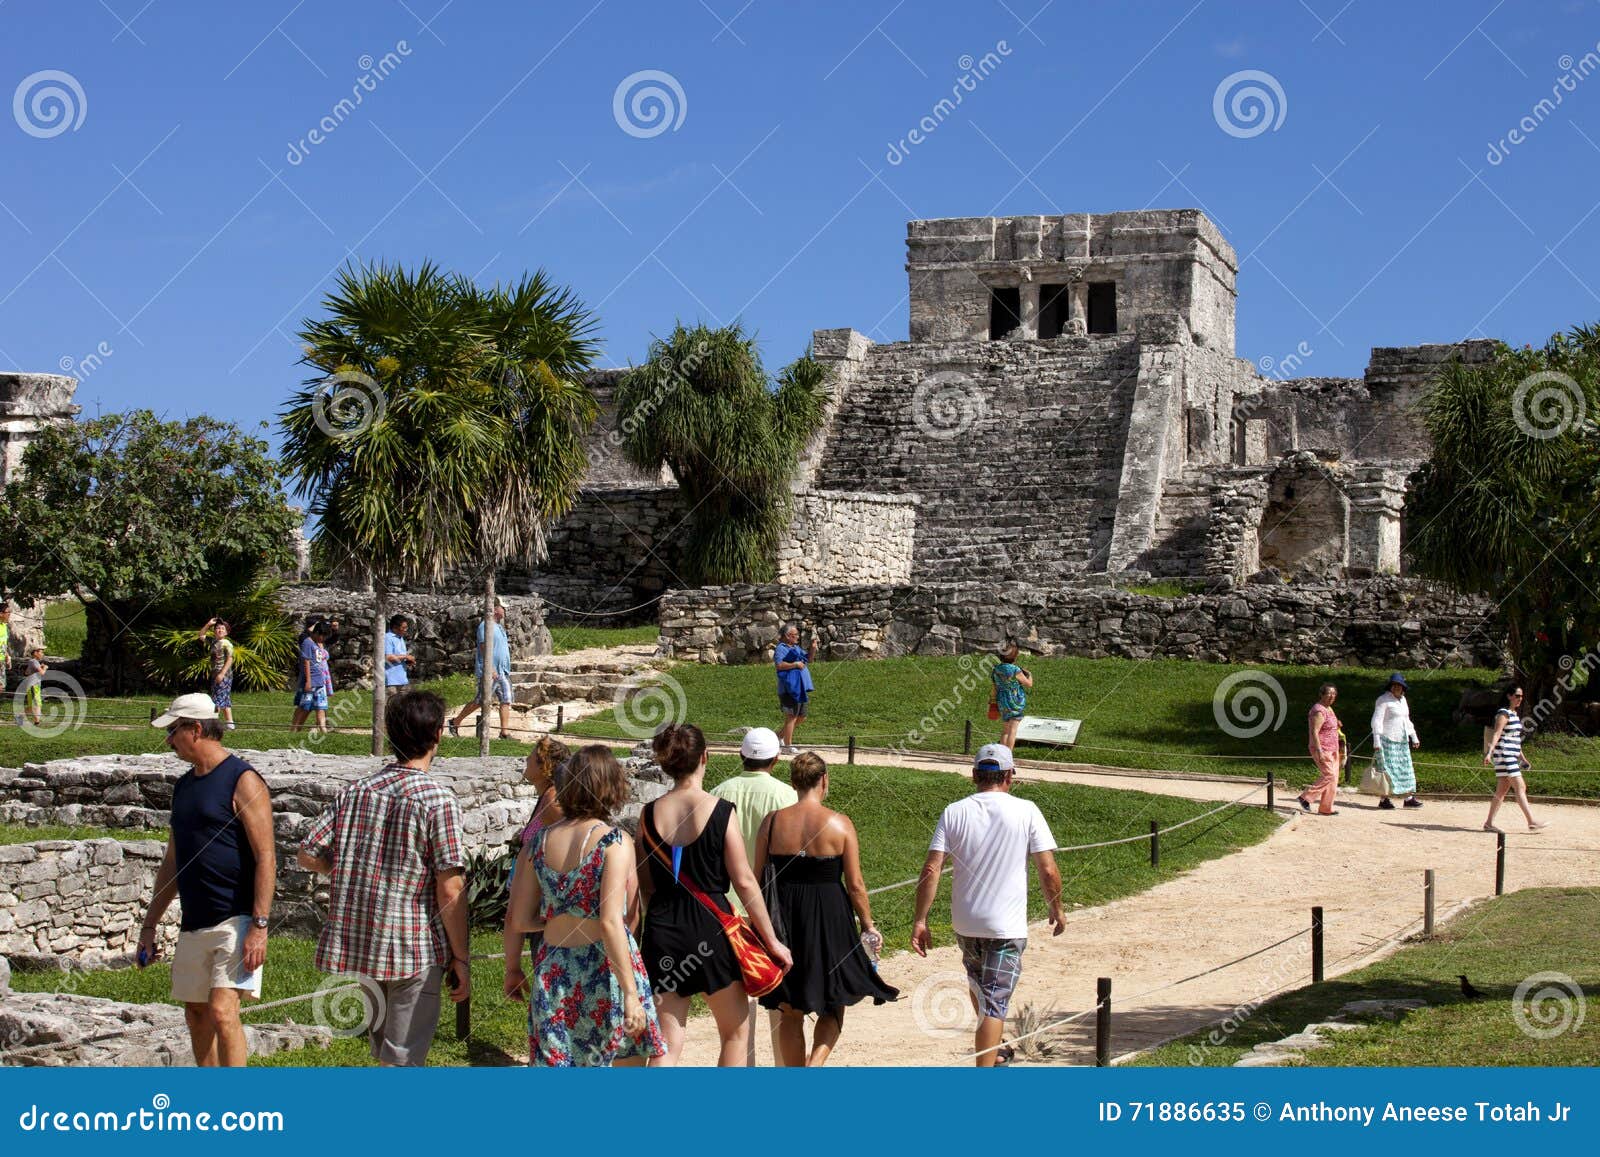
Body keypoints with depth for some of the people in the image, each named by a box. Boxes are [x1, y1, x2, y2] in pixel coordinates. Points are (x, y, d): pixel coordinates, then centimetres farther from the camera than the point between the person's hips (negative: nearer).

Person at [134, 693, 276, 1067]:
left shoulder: (242, 781, -10)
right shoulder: (184, 786, 14)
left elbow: (266, 858, -15)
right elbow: (172, 863, 21)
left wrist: (259, 926, -21)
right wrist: (149, 925, 20)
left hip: (235, 921, -8)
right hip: (194, 924, 8)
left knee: (222, 1011, -17)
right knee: (196, 1015, 12)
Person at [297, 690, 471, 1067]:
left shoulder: (356, 791, 3)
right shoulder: (438, 800, -14)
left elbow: (308, 854, 4)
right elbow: (450, 890, -15)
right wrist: (461, 958, -7)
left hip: (360, 944, 6)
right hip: (417, 950, -6)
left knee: (385, 1053, 22)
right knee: (402, 1060, 1)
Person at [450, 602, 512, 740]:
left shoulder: (499, 627, 17)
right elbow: (484, 648, -19)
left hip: (503, 671, 9)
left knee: (506, 701, 0)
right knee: (479, 702, -1)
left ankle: (505, 732, -1)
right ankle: (456, 722, 13)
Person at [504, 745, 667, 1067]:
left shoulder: (539, 841, 2)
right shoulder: (615, 842, -12)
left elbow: (517, 920, 4)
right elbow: (610, 922, -20)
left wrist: (513, 968, 21)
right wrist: (630, 992, -20)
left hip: (552, 971, 4)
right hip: (605, 968, -4)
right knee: (630, 1060, 16)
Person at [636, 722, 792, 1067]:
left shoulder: (649, 814, 1)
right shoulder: (720, 811, -10)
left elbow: (645, 887, 6)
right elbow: (744, 881, -8)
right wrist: (771, 939, 0)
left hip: (662, 929, 4)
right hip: (711, 927, -3)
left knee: (667, 1042, 8)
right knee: (735, 1031, 16)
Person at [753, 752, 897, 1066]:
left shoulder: (772, 822, -1)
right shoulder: (840, 824, -7)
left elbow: (757, 879, 3)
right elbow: (855, 885, -6)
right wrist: (868, 924, 7)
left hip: (783, 919, 2)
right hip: (828, 920, -2)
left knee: (790, 1011, 14)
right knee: (833, 1005, 15)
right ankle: (815, 1065, -8)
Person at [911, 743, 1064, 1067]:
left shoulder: (954, 812, -2)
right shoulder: (1026, 811, -8)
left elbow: (931, 870, -8)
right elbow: (1048, 870, -9)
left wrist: (920, 921, -4)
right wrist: (1056, 909, 8)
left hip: (964, 922, 3)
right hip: (1007, 926, -3)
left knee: (978, 983, 27)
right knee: (995, 1001, 0)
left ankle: (990, 1051, 45)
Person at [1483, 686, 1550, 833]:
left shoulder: (1515, 714, 18)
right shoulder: (1503, 713, -10)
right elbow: (1496, 734, -19)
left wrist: (1522, 757, 27)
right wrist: (1489, 753, -29)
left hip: (1512, 757, 9)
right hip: (1503, 755, -9)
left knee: (1502, 791, 7)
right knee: (1520, 788, -9)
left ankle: (1489, 823, 9)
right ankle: (1532, 822, -8)